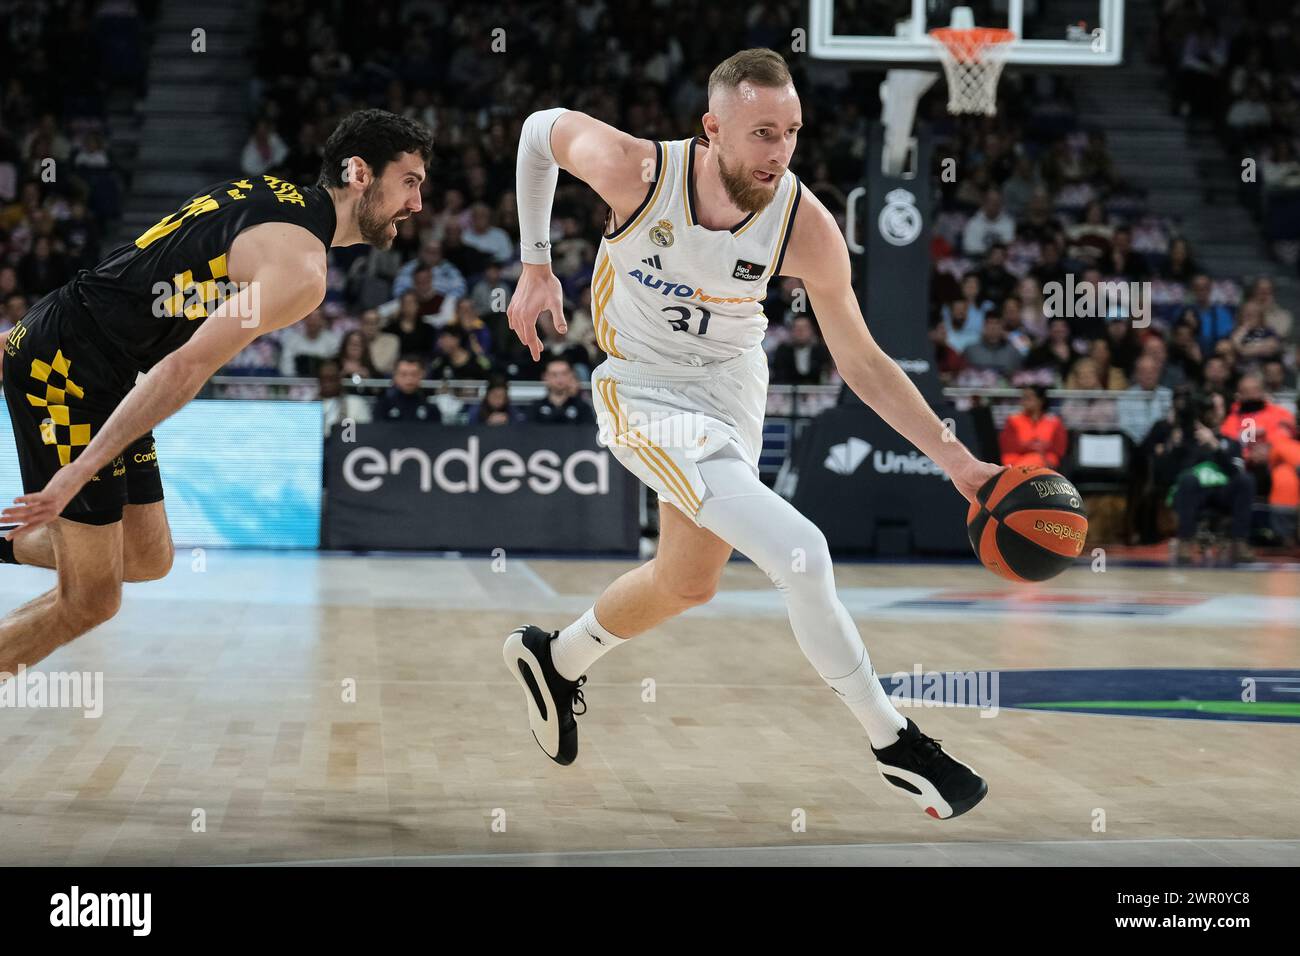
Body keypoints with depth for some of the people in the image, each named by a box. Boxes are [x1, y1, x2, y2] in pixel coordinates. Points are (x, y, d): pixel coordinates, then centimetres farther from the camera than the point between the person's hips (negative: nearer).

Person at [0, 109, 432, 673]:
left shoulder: (274, 193, 13)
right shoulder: (302, 271, -17)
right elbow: (187, 368, -23)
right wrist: (79, 472, -25)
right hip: (65, 362, -10)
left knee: (148, 559, 18)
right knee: (90, 601, -8)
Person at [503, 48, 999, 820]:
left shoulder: (807, 227, -22)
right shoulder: (637, 171, -27)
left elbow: (862, 363, -12)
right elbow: (543, 130, -6)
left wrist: (955, 459, -19)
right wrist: (535, 268, -2)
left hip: (733, 382, 5)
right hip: (645, 392, -5)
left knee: (689, 581, 21)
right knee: (799, 552, -20)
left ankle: (555, 660, 49)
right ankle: (895, 744, -6)